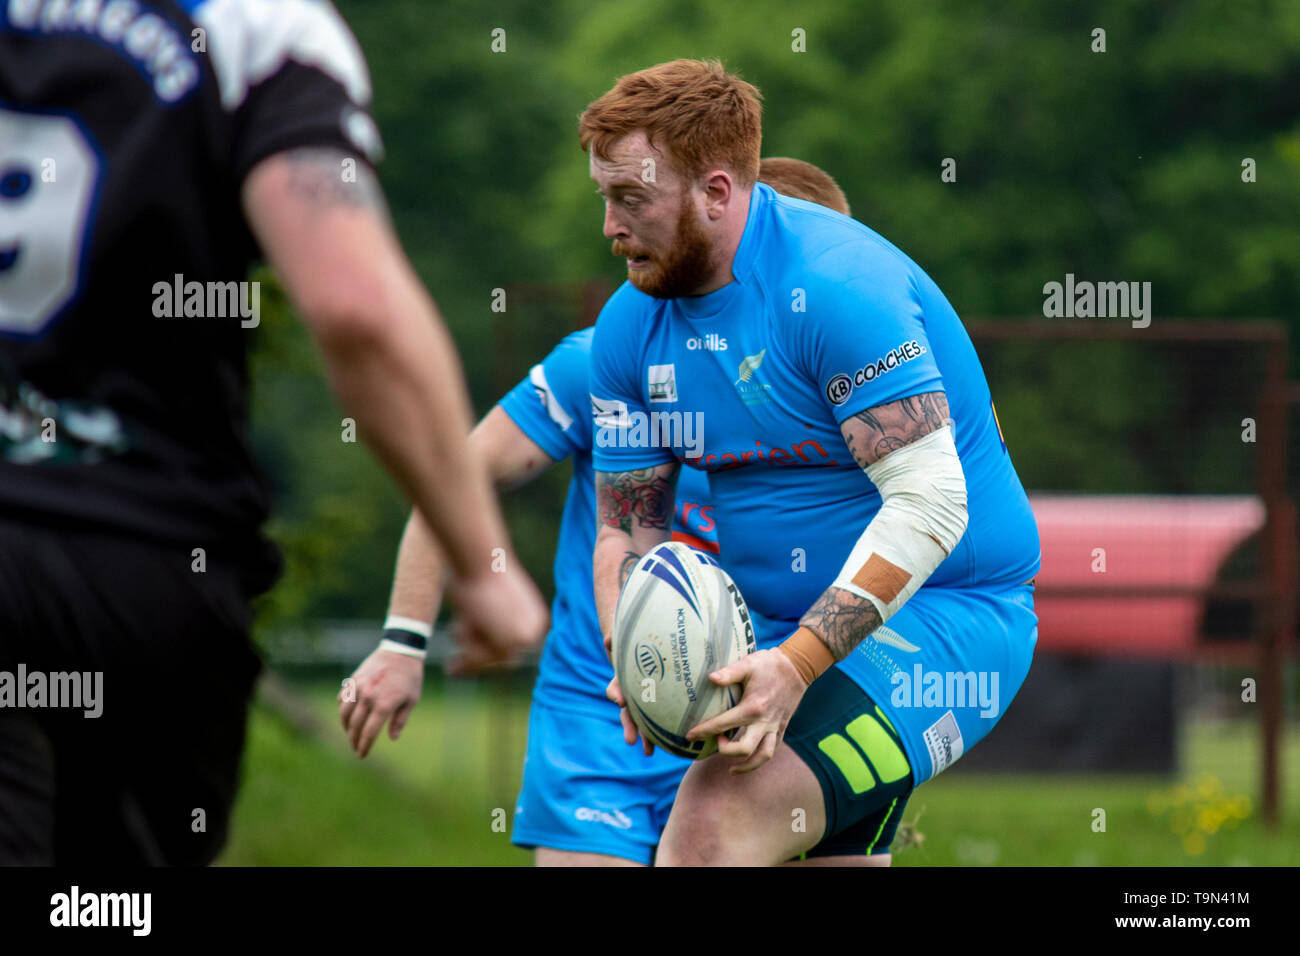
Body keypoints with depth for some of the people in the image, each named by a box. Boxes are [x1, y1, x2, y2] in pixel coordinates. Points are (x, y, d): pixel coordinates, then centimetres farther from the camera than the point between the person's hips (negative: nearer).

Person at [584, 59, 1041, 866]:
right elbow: (627, 533, 9)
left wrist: (796, 665, -32)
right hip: (786, 636, 9)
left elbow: (930, 504, -27)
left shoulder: (838, 286, -22)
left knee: (718, 817, -28)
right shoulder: (631, 325, 3)